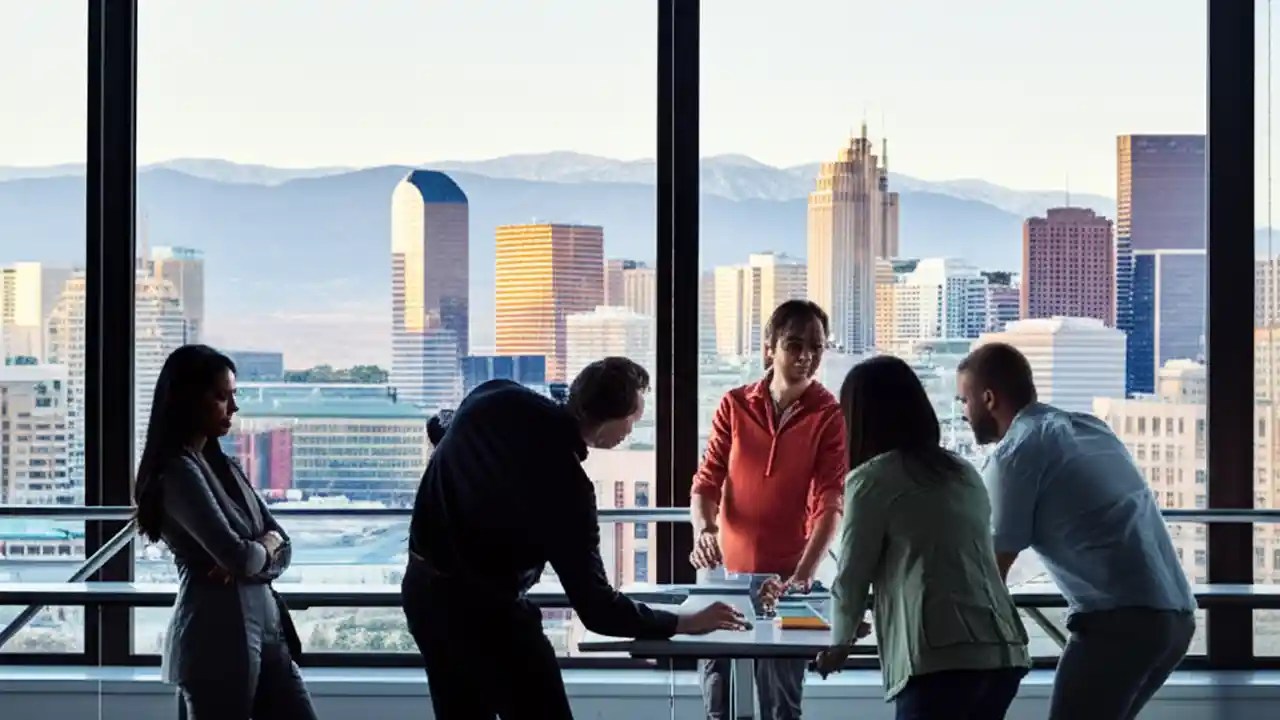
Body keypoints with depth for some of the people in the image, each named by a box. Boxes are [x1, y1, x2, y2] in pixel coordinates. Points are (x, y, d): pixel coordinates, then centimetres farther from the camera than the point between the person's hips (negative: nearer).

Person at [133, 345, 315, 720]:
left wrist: (262, 548, -10)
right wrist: (265, 550, 1)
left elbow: (282, 547, 12)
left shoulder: (223, 466, 15)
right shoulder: (178, 472, -12)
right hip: (217, 636, -8)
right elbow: (237, 555, -20)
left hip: (266, 629, 9)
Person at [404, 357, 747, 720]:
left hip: (424, 588, 8)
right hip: (487, 609, -8)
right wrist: (686, 623, -13)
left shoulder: (496, 398, -8)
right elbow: (596, 608, -21)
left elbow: (440, 432, 17)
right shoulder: (567, 485, -25)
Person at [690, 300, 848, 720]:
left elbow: (829, 504, -13)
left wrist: (805, 574, -27)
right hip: (726, 572, 3)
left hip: (785, 577, -3)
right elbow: (707, 481, 1)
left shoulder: (829, 417, -7)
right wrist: (703, 530, -21)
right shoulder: (735, 406, 2)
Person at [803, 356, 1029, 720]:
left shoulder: (872, 478, 4)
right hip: (1004, 650, 7)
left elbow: (852, 574, 10)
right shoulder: (964, 473, 23)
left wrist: (839, 642, 29)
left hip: (941, 656, -7)